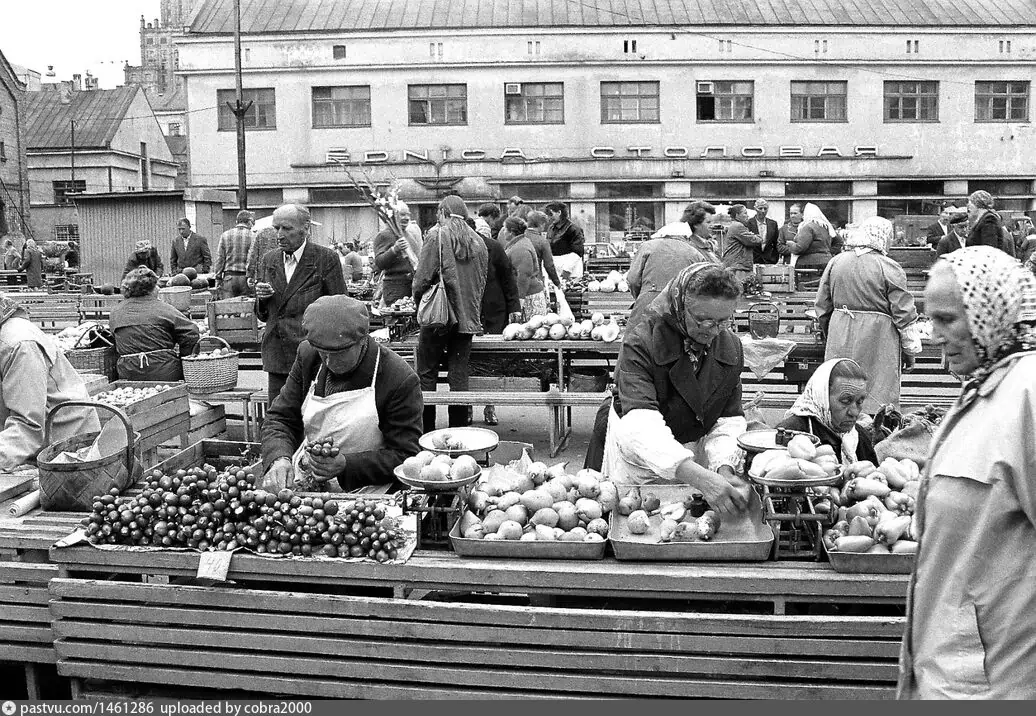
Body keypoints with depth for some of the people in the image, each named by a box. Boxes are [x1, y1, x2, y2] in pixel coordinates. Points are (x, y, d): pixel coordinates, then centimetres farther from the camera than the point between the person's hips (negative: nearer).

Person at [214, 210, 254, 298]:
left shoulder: (225, 235, 5)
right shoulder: (253, 236, -1)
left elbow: (219, 259, 4)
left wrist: (218, 278, 8)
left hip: (229, 277, 2)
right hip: (245, 277, -2)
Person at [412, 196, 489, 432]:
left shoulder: (437, 236, -6)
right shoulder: (478, 242, 9)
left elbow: (423, 277, -10)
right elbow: (482, 282, 12)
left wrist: (419, 301, 6)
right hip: (468, 316, 5)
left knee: (427, 374, 5)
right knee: (460, 375, 9)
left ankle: (425, 430, 7)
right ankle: (458, 431, 12)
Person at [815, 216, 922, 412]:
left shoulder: (836, 262, 5)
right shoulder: (889, 269, -9)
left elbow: (822, 306, 11)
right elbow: (904, 314, -6)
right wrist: (910, 350, 3)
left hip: (840, 340, 5)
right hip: (877, 341, -5)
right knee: (878, 394, 2)